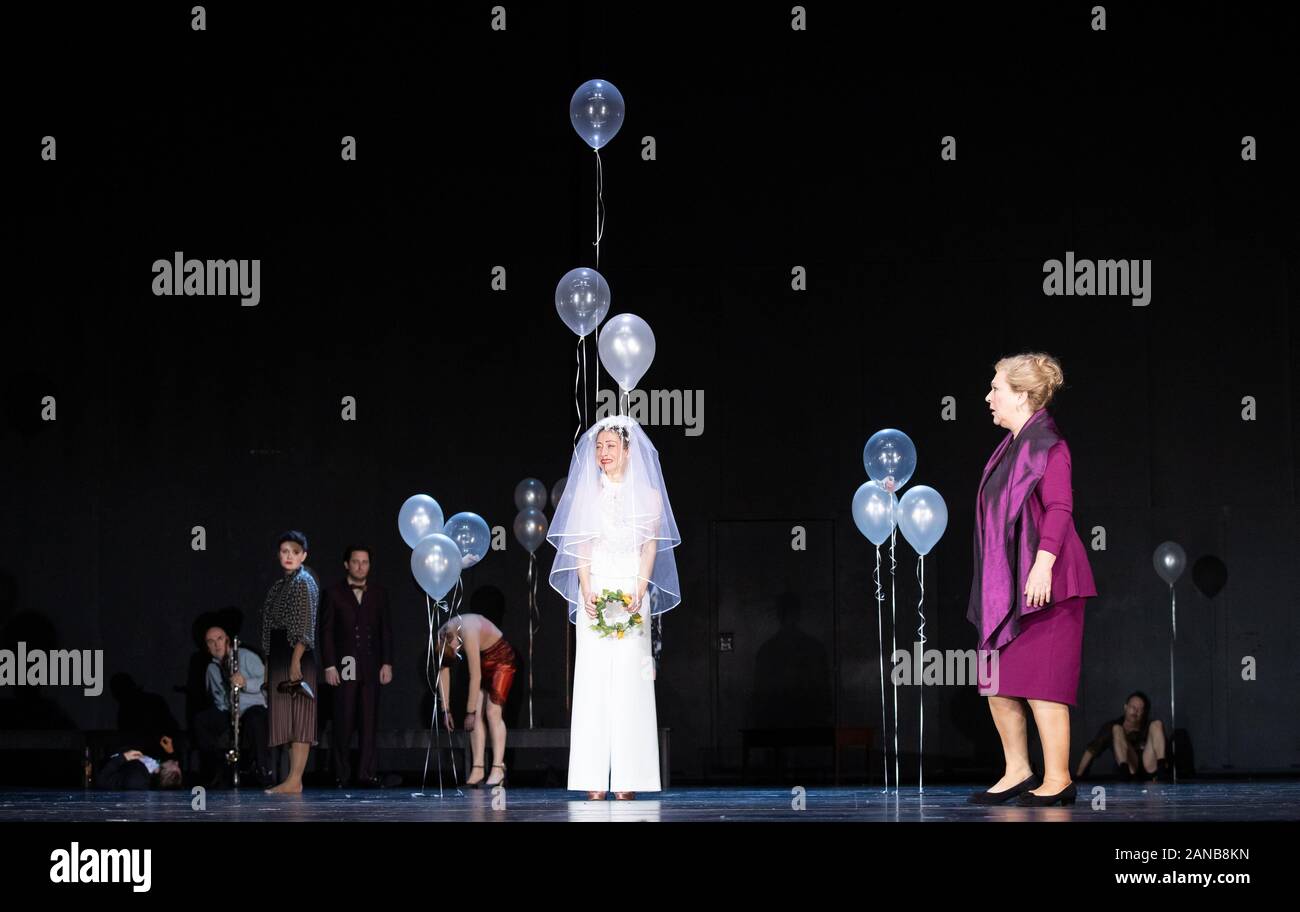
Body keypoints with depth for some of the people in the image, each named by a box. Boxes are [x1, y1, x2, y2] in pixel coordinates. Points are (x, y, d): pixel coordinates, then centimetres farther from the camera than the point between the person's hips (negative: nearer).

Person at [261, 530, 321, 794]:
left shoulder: (304, 582, -8)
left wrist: (296, 660, -21)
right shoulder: (281, 583, 17)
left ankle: (295, 780, -11)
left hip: (297, 656, -9)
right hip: (280, 656, 9)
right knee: (287, 719, 8)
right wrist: (271, 660, 15)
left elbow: (305, 626, -15)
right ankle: (293, 778, 10)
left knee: (299, 717, -9)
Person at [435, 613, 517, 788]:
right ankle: (478, 769, -7)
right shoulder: (441, 636, -15)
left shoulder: (468, 632, -37)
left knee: (493, 711, -17)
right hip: (482, 661, 7)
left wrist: (470, 712, -28)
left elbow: (475, 677, -33)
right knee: (477, 714, -4)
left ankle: (498, 768, -20)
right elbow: (443, 673, -5)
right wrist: (445, 710, -5)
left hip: (502, 658, -7)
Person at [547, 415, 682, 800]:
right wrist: (586, 591, -8)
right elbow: (582, 548, 6)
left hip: (632, 594, -1)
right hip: (596, 594, 1)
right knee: (593, 679, -5)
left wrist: (639, 592, -11)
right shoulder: (587, 494, 10)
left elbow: (650, 547, 3)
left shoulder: (647, 494, 7)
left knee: (629, 680, -6)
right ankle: (595, 778, -6)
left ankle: (627, 777, -5)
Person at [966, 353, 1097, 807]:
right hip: (1006, 583, 10)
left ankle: (1057, 779, -3)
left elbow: (1059, 509, -19)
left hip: (1041, 582, -10)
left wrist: (1043, 566, -27)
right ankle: (1017, 772, 17)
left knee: (1039, 681, -8)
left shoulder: (1046, 444, -11)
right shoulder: (1013, 446, 18)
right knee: (997, 680, 9)